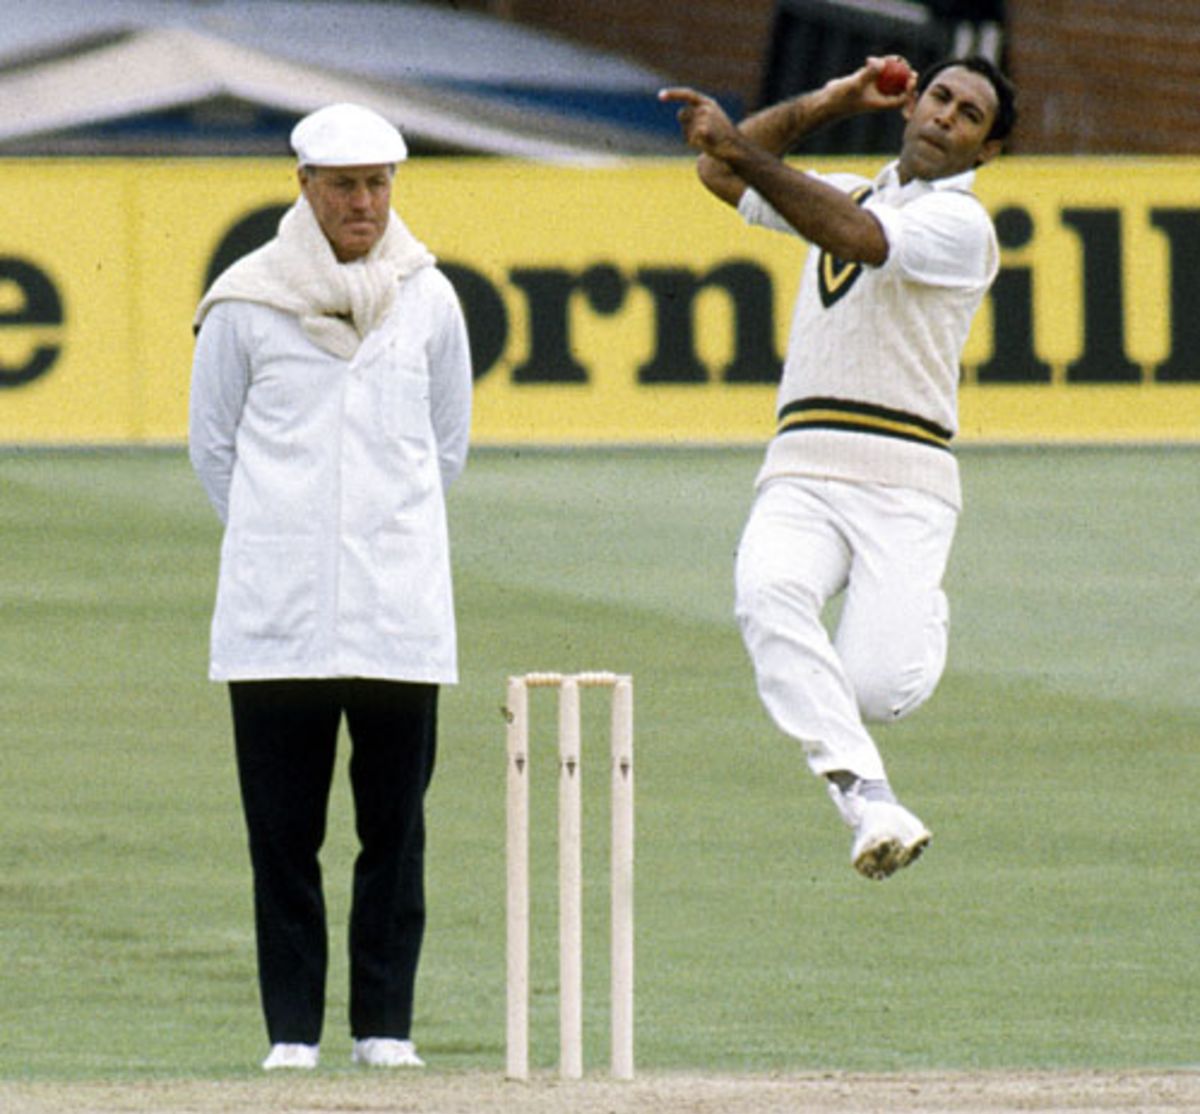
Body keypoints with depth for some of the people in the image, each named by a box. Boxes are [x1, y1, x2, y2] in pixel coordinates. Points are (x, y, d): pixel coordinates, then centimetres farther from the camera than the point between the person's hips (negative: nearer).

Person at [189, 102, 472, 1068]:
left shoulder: (428, 299, 8)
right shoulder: (246, 301, 2)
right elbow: (212, 444, 11)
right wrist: (276, 541, 10)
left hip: (399, 607, 1)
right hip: (274, 616, -1)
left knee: (395, 822, 0)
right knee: (282, 825, -1)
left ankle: (385, 1024, 6)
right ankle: (293, 1028, 4)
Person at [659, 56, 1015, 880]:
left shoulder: (959, 223, 1)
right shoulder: (850, 194, 25)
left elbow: (857, 238, -17)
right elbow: (721, 177, 22)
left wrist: (740, 147, -25)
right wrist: (834, 101, 17)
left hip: (903, 485, -4)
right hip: (803, 474, 4)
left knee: (878, 687, -20)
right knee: (770, 593, -31)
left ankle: (920, 611, 17)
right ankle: (866, 797, -37)